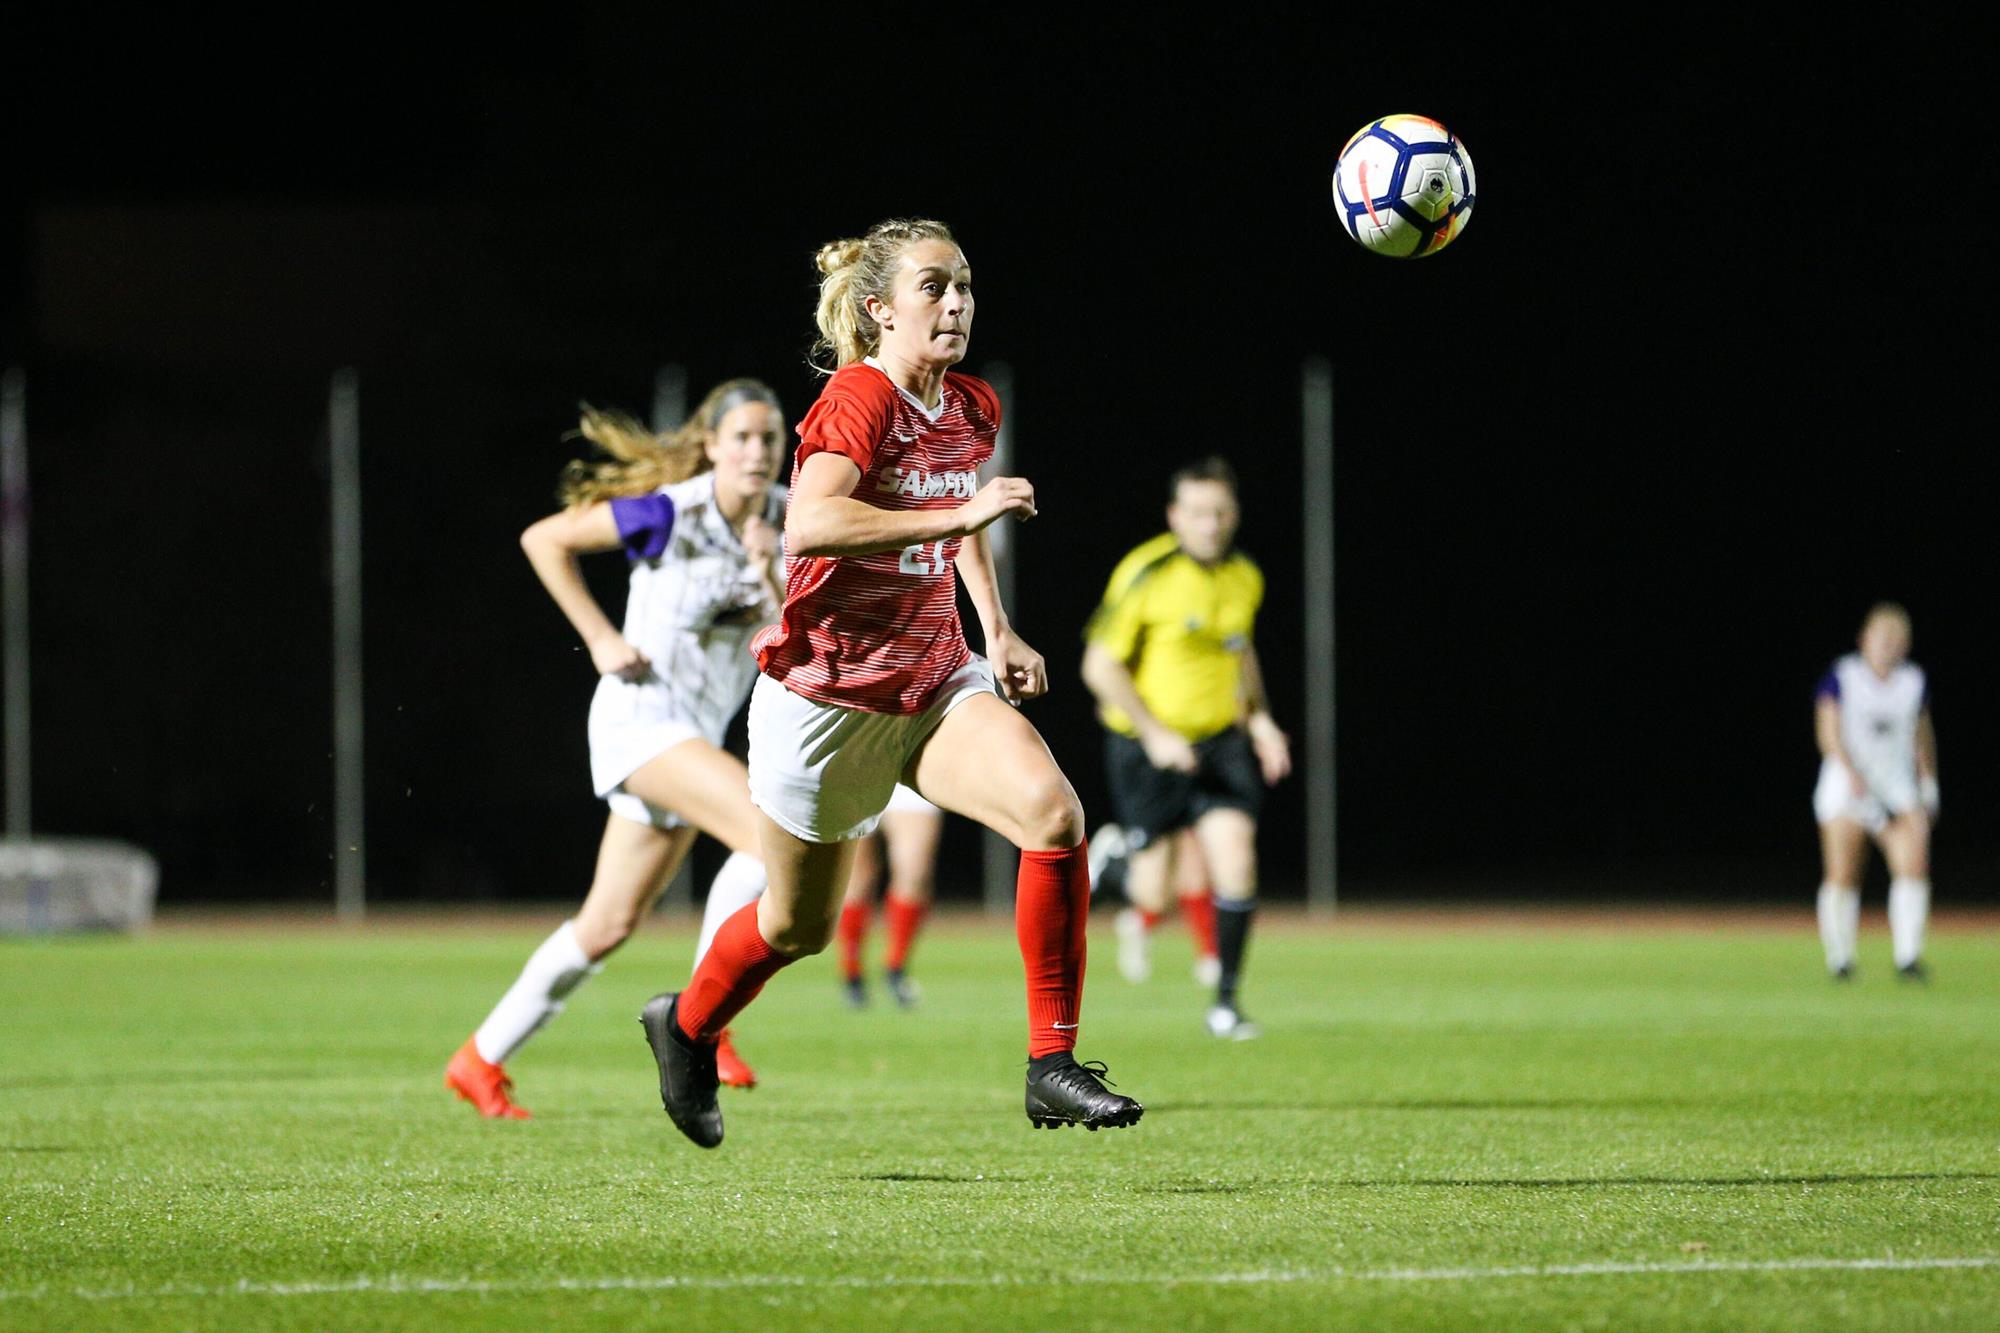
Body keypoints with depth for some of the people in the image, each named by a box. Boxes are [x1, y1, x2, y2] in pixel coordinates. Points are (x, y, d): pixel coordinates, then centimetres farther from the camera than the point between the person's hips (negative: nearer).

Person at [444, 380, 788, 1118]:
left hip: (697, 734, 7)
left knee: (609, 923, 11)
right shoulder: (669, 514, -16)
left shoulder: (783, 520, 0)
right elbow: (543, 538, -8)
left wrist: (768, 571, -22)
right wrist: (600, 638, -10)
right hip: (641, 715, -7)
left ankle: (482, 1060, 22)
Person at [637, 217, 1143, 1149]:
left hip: (935, 679, 6)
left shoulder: (973, 409, 4)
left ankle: (1052, 1067, -16)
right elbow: (808, 526, -38)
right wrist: (963, 513, -40)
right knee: (799, 925, 11)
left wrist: (998, 631, 15)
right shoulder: (858, 401, -19)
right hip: (826, 694, -6)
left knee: (1055, 815, -22)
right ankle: (686, 1026, 44)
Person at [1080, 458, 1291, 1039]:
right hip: (1148, 747, -4)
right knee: (1154, 898, -4)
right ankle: (1116, 865, 34)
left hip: (1222, 738, 4)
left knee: (1235, 860, -14)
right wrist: (1154, 734, -19)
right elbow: (1100, 665, -13)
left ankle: (1226, 1001, -1)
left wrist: (1259, 718, 9)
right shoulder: (1145, 576, -16)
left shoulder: (1246, 578, 3)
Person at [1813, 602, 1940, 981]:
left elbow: (1922, 736, 20)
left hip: (1898, 786, 3)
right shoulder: (1841, 679, -3)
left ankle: (1908, 957, -15)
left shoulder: (1914, 682, 9)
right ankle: (1840, 957, 10)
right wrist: (1851, 773, -25)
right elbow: (1828, 733, -11)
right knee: (1842, 876, -3)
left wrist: (1929, 786, 18)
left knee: (1914, 864, -15)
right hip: (1847, 783, -3)